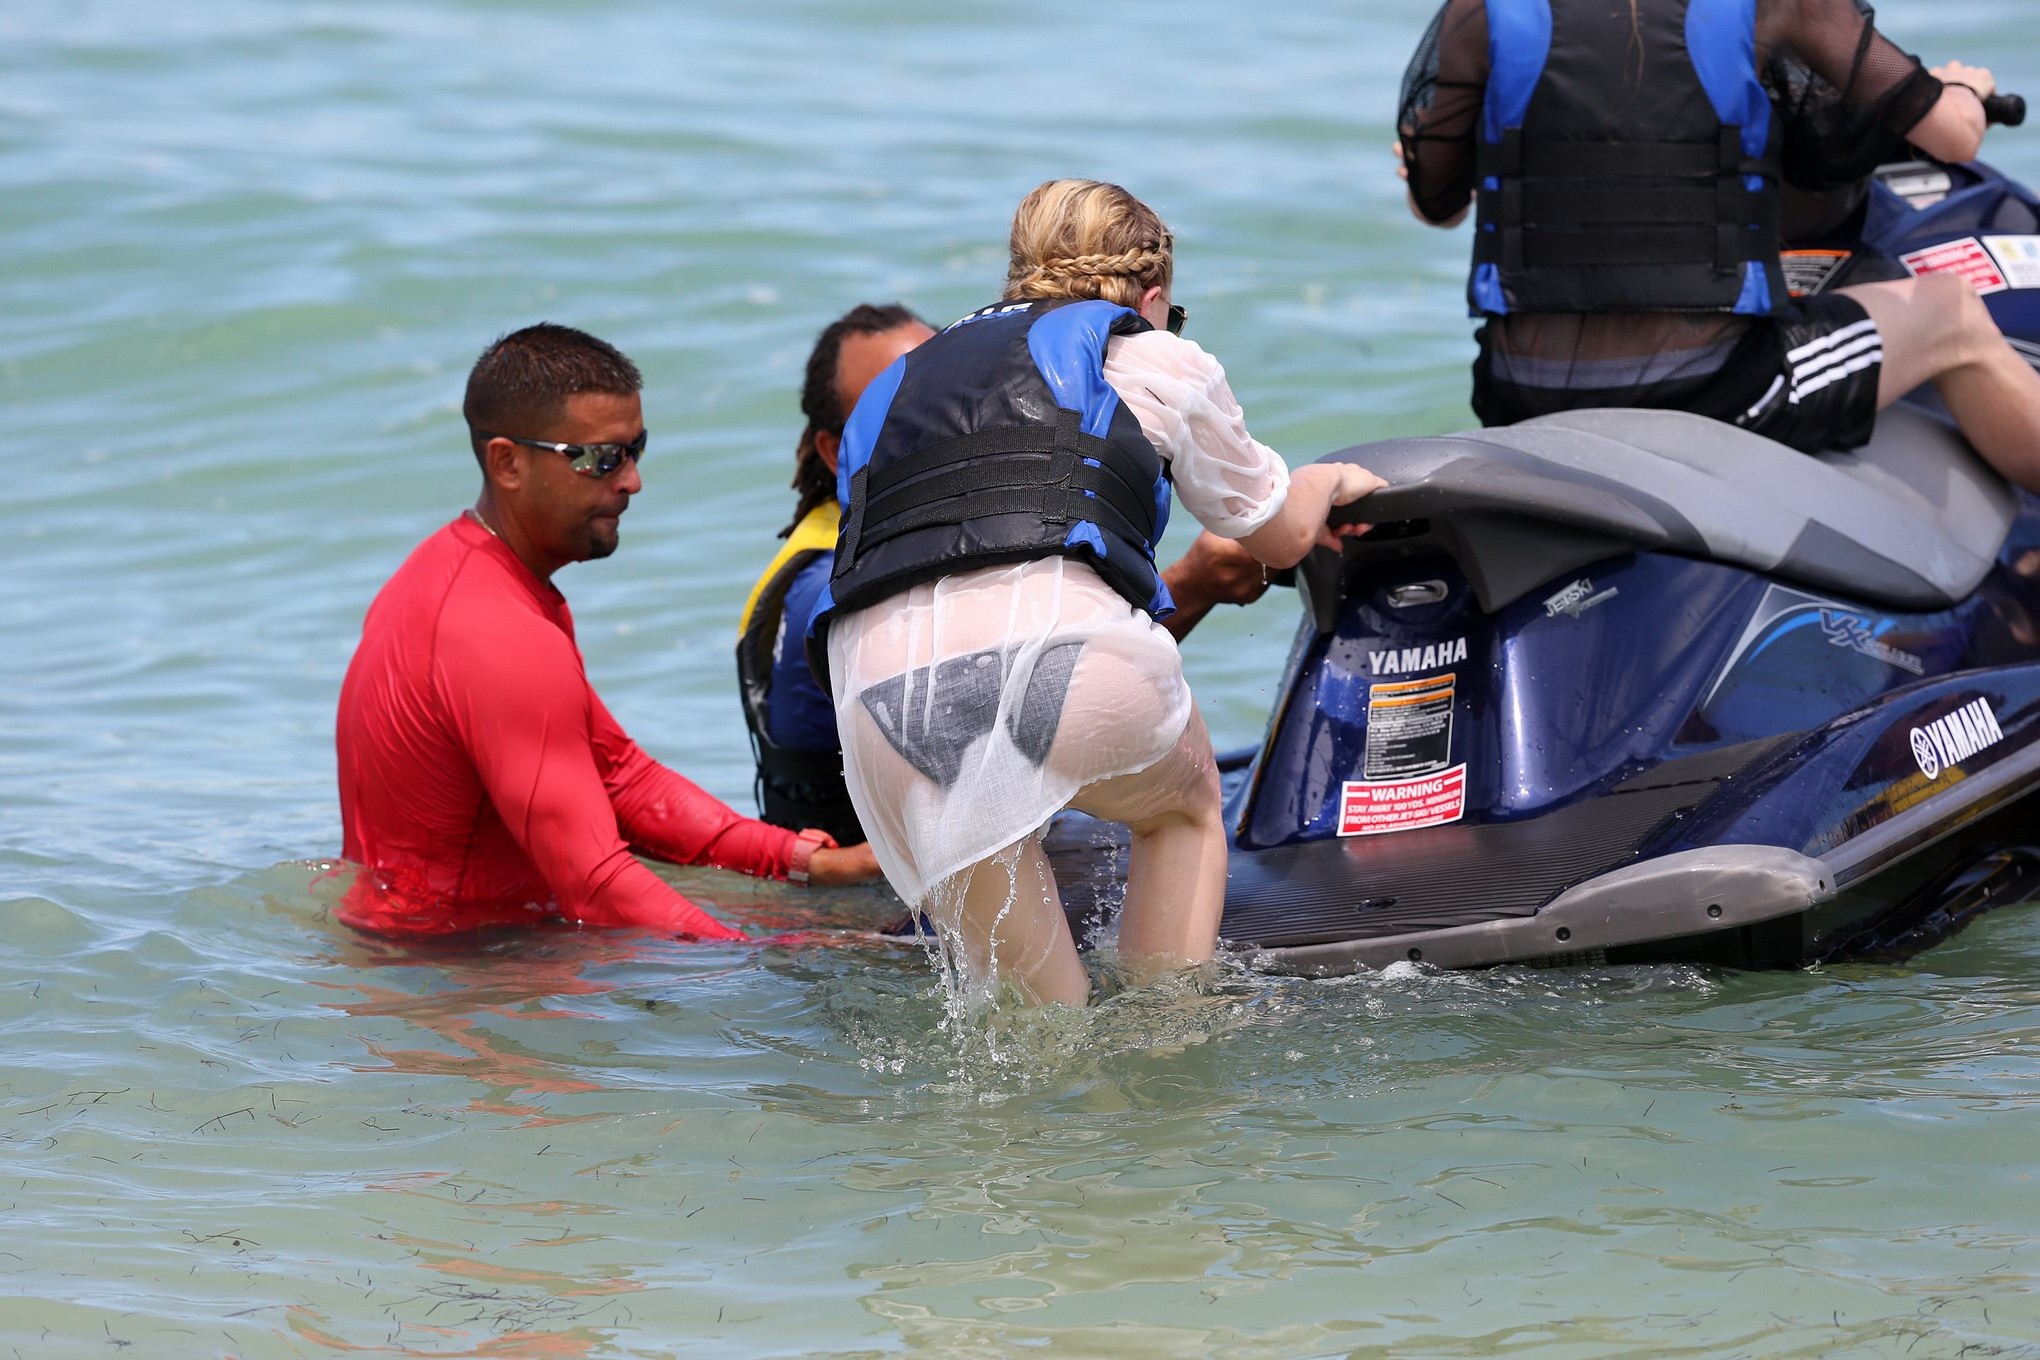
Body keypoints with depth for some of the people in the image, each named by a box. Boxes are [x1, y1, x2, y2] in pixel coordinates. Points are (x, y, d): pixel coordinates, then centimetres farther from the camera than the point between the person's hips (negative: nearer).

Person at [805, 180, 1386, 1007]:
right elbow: (1280, 536, 37)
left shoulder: (901, 381, 36)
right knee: (1185, 803, 29)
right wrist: (1328, 484, 62)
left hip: (877, 686, 3)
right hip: (1055, 640, -3)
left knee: (1023, 999, 17)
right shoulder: (1154, 358, 25)